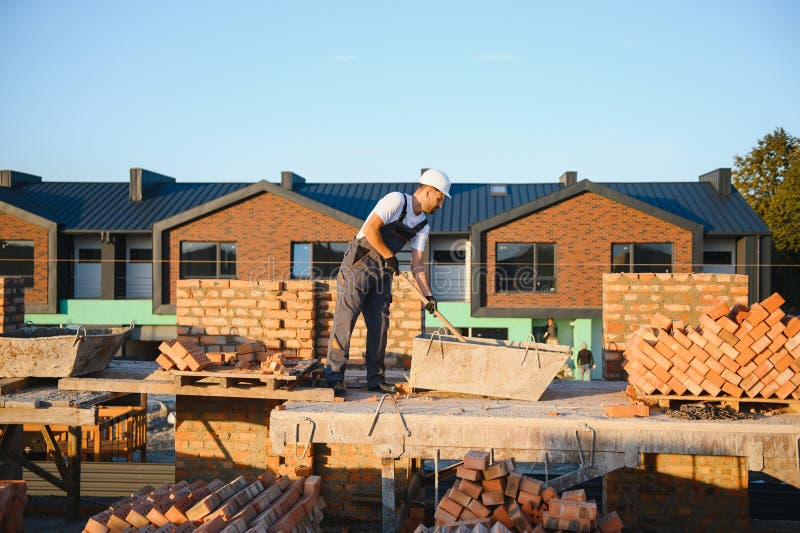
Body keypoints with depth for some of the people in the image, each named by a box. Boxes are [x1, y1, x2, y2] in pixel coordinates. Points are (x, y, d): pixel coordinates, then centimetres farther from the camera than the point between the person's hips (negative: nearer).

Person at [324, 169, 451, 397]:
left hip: (383, 272, 8)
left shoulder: (423, 227, 12)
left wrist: (428, 295, -1)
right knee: (345, 318, -10)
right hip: (359, 264, -8)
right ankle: (334, 377, -10)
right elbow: (370, 229, -19)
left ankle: (376, 378, 13)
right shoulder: (396, 200, -10)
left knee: (380, 324, 5)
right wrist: (389, 256, -12)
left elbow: (417, 264, 9)